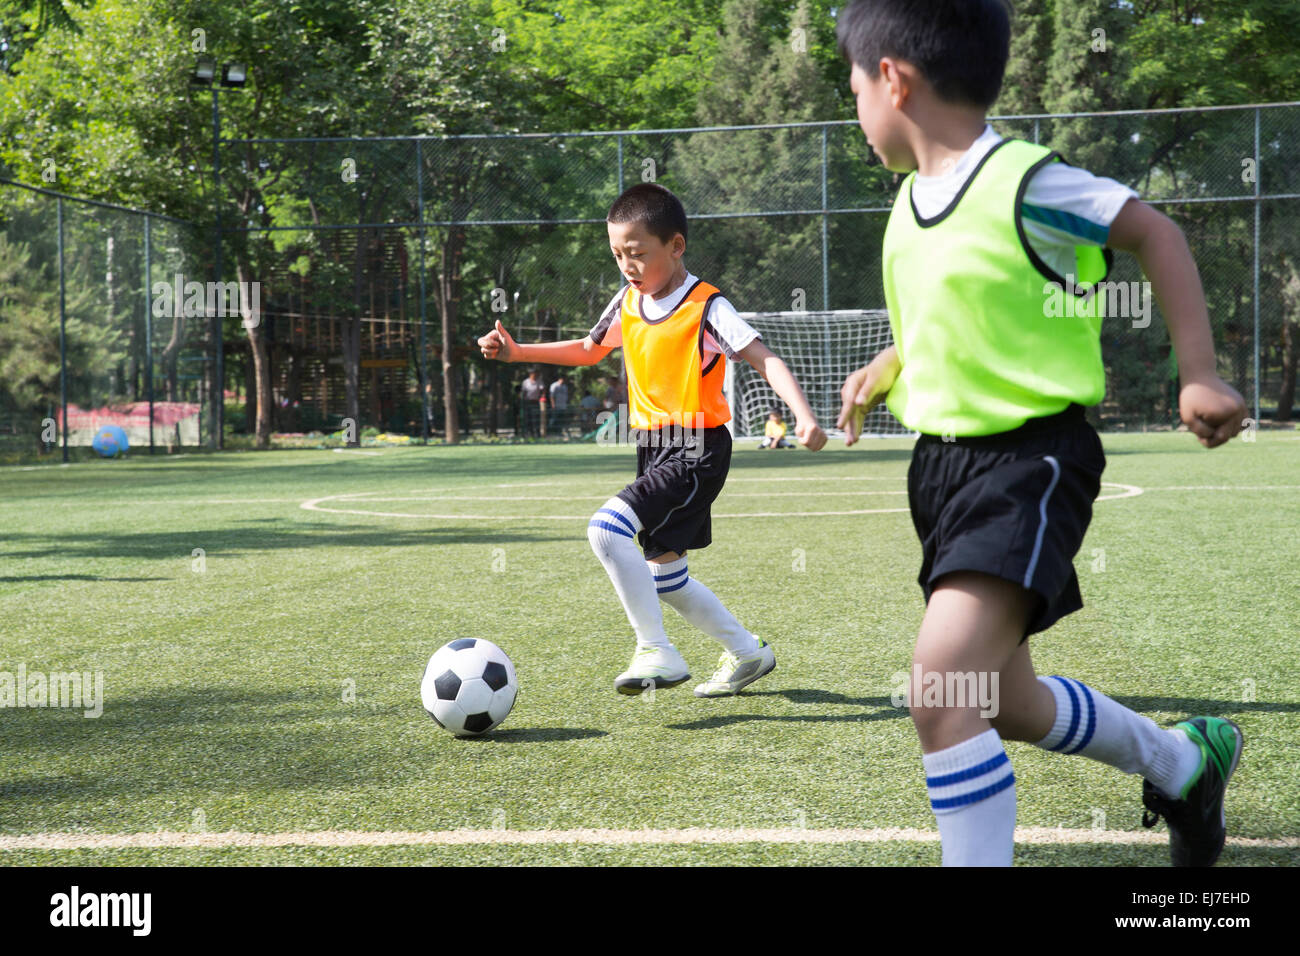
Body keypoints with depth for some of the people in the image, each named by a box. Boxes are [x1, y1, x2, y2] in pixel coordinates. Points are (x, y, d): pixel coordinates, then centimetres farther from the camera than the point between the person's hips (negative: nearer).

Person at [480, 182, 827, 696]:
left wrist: (804, 416, -35)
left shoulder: (706, 307, -13)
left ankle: (656, 651, -14)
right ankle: (746, 652, 32)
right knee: (664, 575, 13)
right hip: (653, 448, 8)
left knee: (607, 527, -24)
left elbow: (765, 359, -20)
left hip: (697, 450, -8)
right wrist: (517, 352, 17)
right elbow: (590, 350, 25)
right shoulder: (628, 302, 8)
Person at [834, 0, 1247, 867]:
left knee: (943, 692, -25)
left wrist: (1200, 377, -9)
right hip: (943, 462, 9)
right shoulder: (911, 205, 7)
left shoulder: (1022, 181, -17)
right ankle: (1185, 764, 44)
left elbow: (1157, 236, -6)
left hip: (1030, 461, -9)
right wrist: (886, 367, 12)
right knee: (1004, 702, 20)